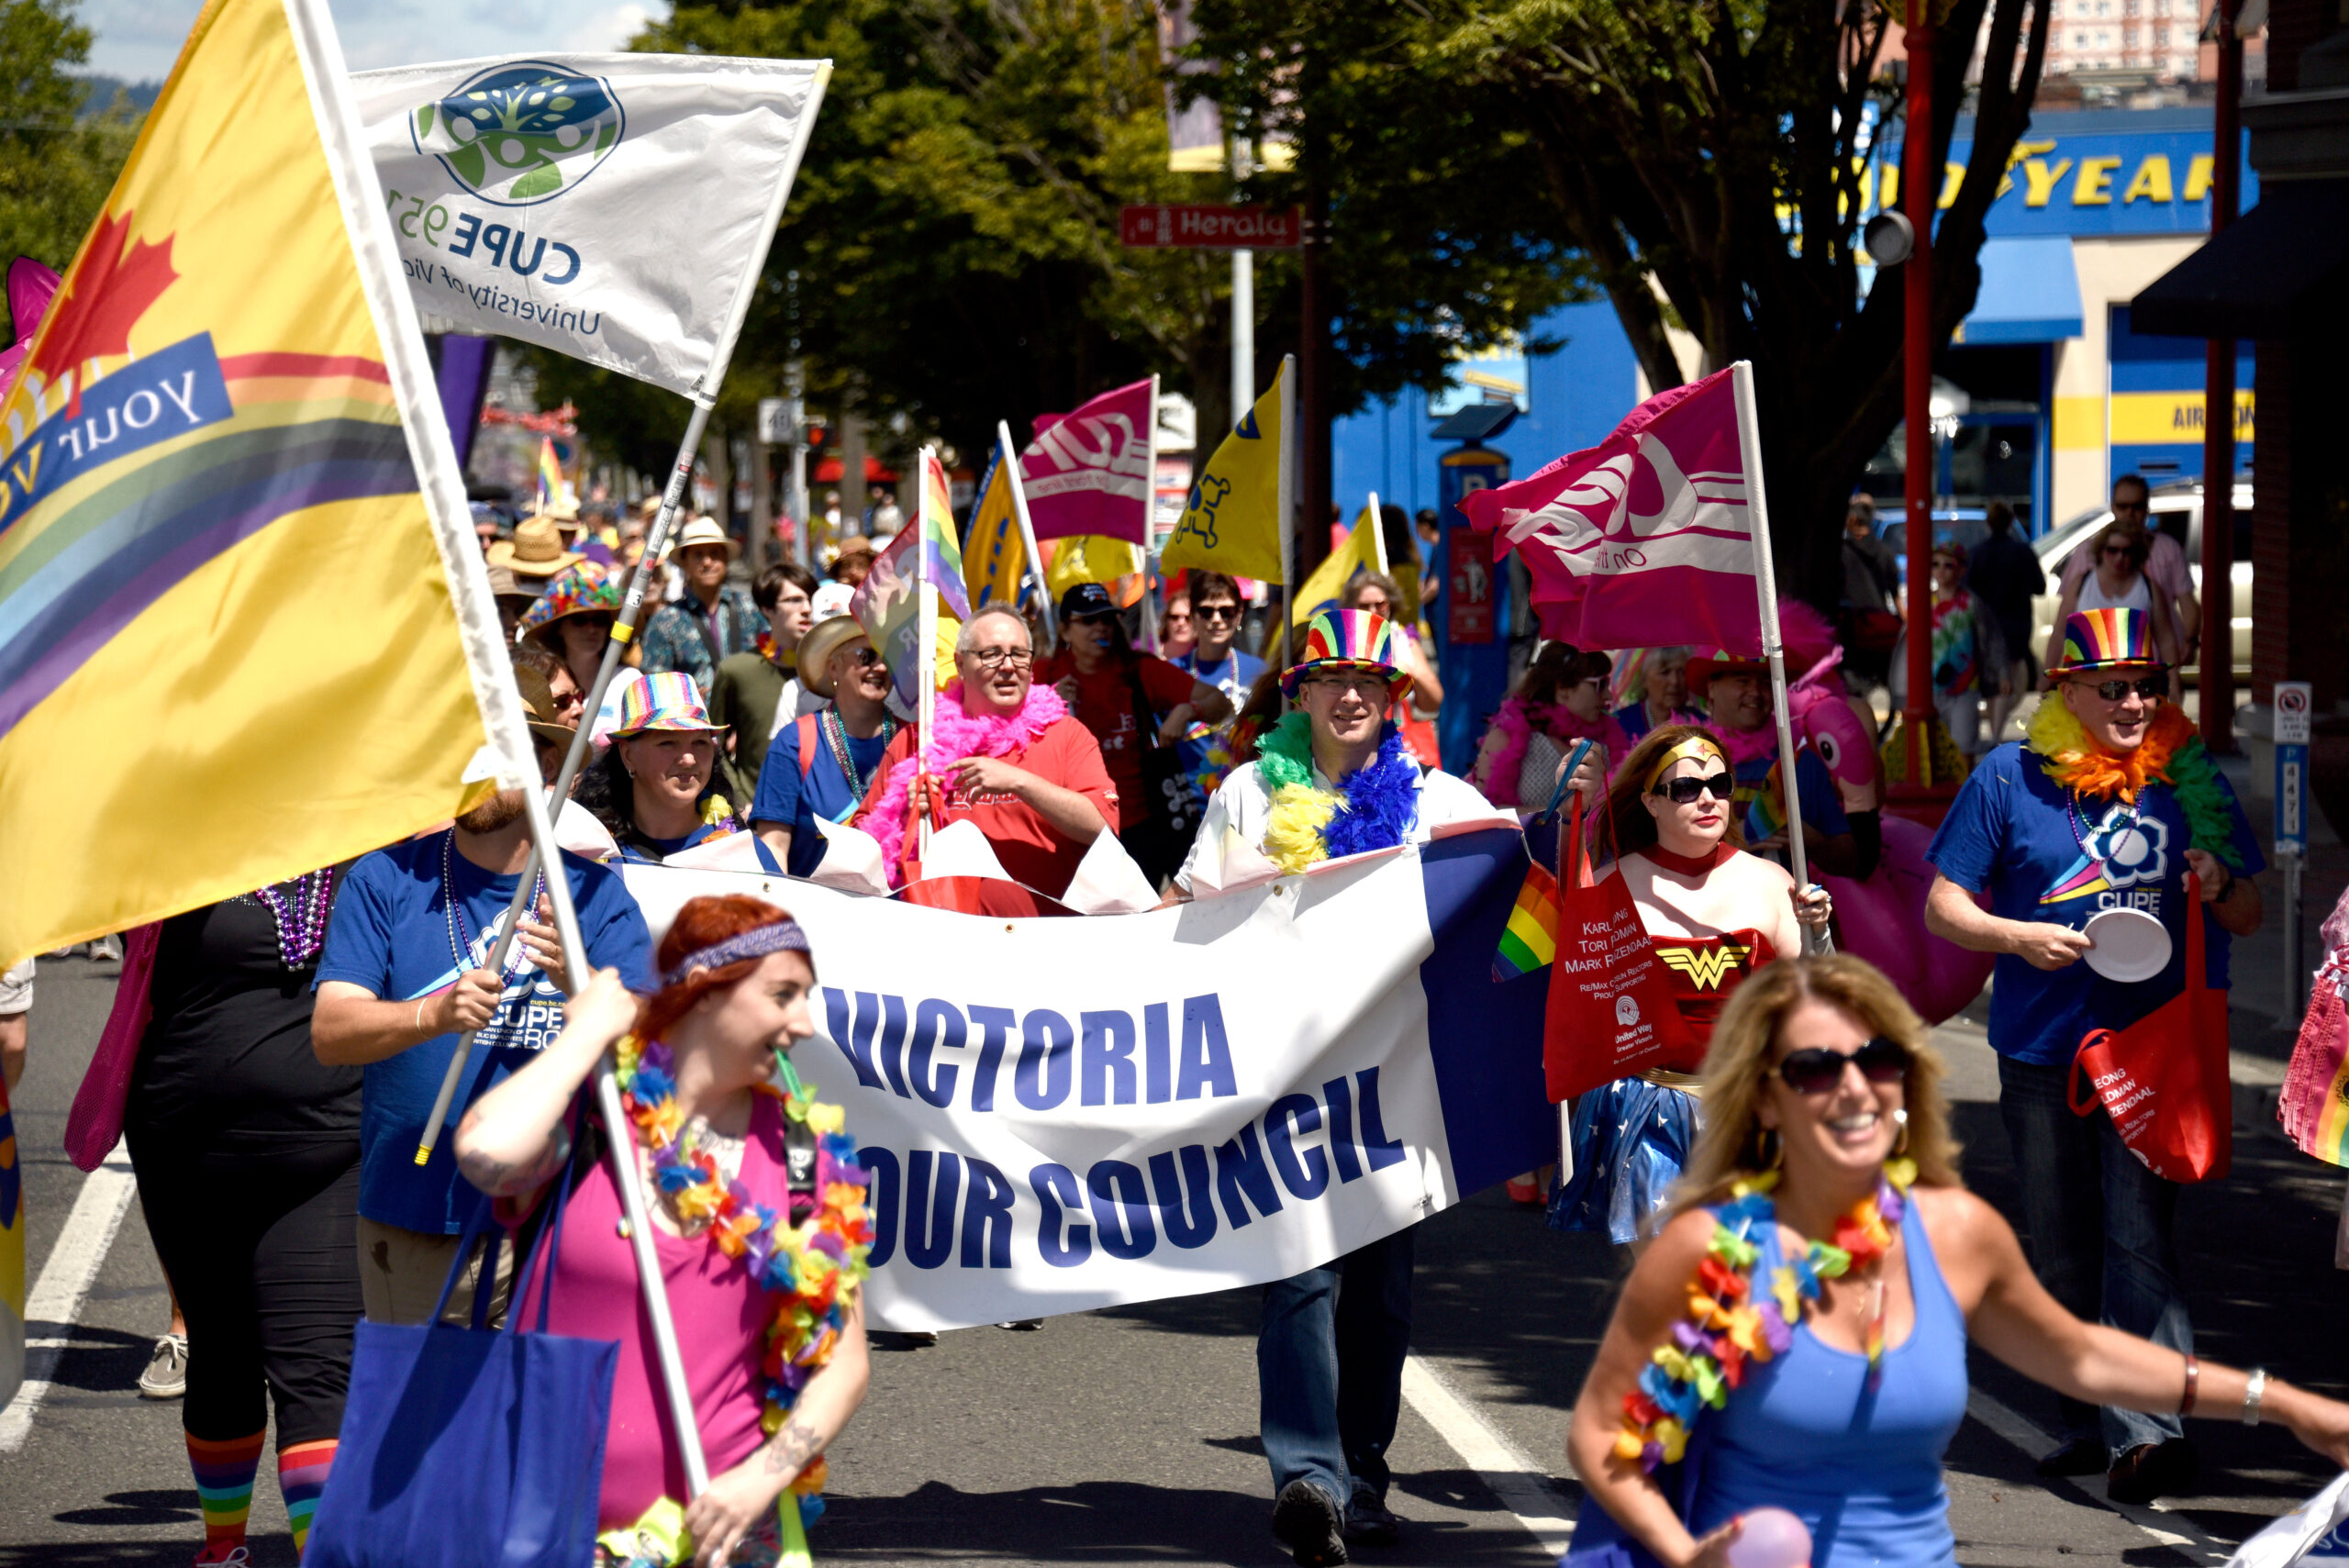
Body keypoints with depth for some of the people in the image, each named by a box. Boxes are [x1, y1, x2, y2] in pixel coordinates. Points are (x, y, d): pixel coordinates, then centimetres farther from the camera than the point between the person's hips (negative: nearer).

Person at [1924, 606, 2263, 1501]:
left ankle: (2147, 1427, -18)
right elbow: (1943, 906, 2)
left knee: (2139, 1235, -14)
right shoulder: (2008, 781, 1)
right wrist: (2018, 937, -16)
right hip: (2041, 1055, 1)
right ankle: (2090, 1418, 21)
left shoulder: (2188, 780, 6)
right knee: (2063, 1254, 9)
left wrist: (2218, 889, -10)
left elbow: (2246, 918, 13)